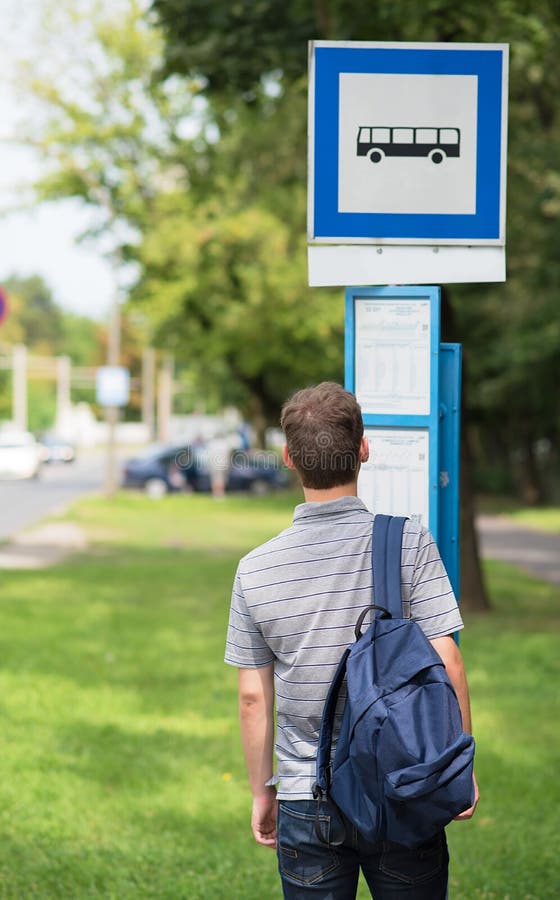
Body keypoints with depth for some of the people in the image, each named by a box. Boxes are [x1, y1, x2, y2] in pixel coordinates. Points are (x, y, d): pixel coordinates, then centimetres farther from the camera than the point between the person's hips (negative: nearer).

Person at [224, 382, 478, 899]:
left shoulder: (255, 570, -3)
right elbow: (447, 664, -11)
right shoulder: (408, 543, -9)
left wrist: (262, 791, 13)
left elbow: (253, 697, 2)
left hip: (306, 802, 2)